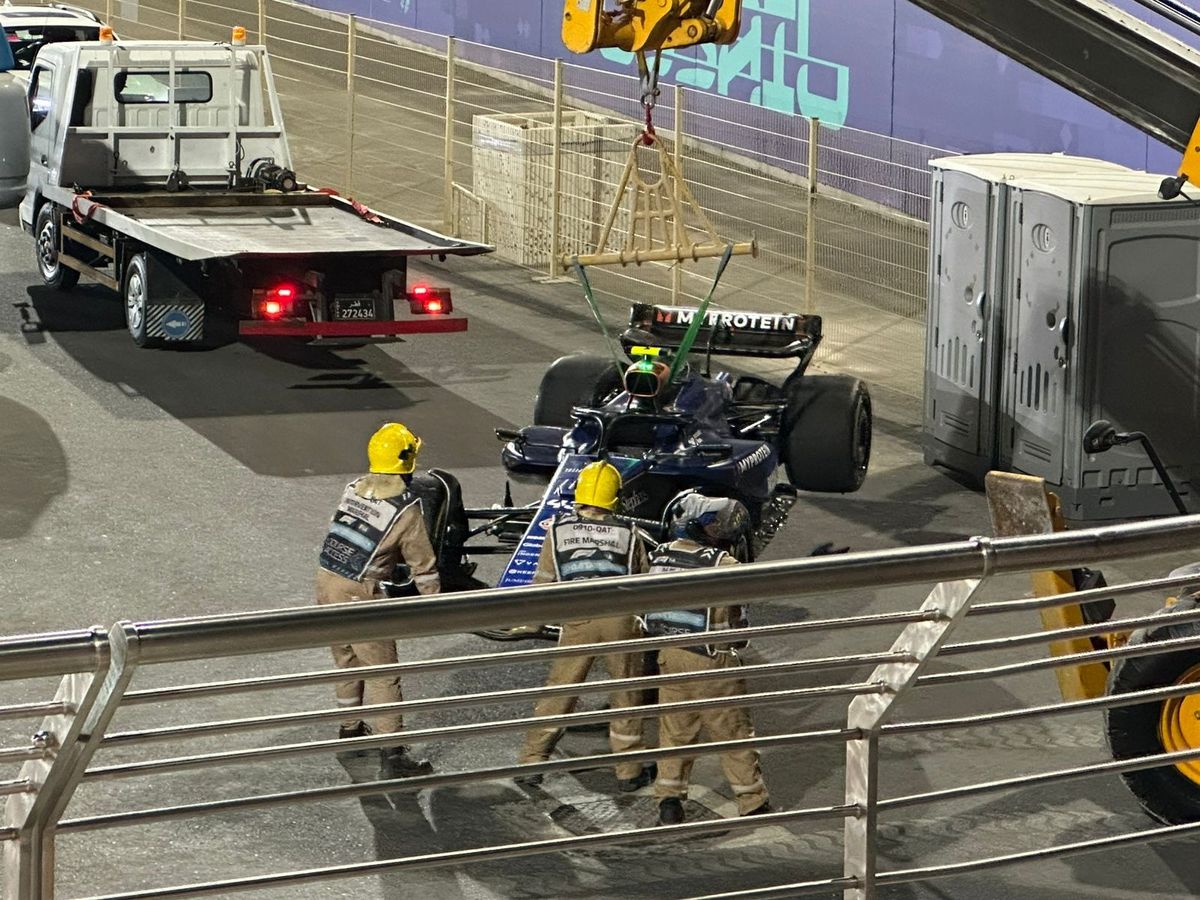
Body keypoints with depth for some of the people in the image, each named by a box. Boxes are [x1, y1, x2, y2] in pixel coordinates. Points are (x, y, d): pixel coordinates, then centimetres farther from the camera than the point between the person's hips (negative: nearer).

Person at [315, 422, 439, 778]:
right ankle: (393, 755, -4)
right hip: (359, 594, -7)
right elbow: (423, 564, -5)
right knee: (382, 674, -2)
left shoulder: (353, 489, 5)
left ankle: (350, 729, 40)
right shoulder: (406, 508, -12)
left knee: (347, 661, 24)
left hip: (326, 582, 7)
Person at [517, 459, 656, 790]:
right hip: (620, 617, 0)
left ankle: (532, 762, 14)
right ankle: (630, 770, 18)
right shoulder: (627, 534, 7)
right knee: (626, 692, 11)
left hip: (577, 619, 0)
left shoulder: (558, 529, 6)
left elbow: (543, 581, 9)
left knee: (559, 690, 10)